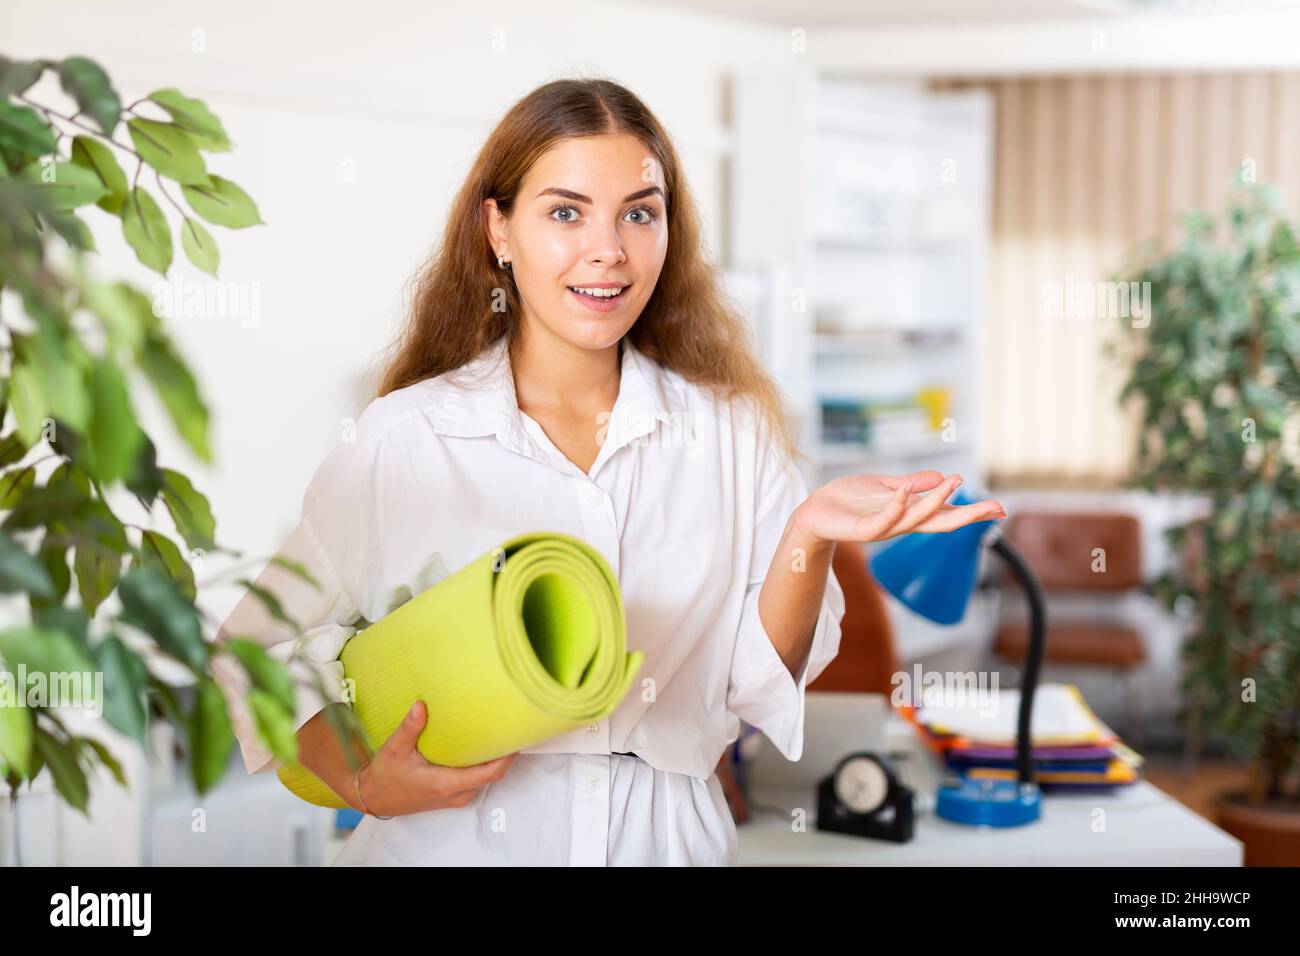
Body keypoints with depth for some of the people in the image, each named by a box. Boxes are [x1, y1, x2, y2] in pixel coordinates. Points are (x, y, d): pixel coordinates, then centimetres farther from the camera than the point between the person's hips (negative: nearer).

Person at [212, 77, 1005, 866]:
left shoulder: (732, 430, 3)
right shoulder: (404, 439, -4)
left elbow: (758, 686, 3)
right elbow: (269, 647, 5)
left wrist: (808, 537, -11)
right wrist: (366, 785, -9)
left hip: (666, 837, 1)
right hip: (457, 840, -1)